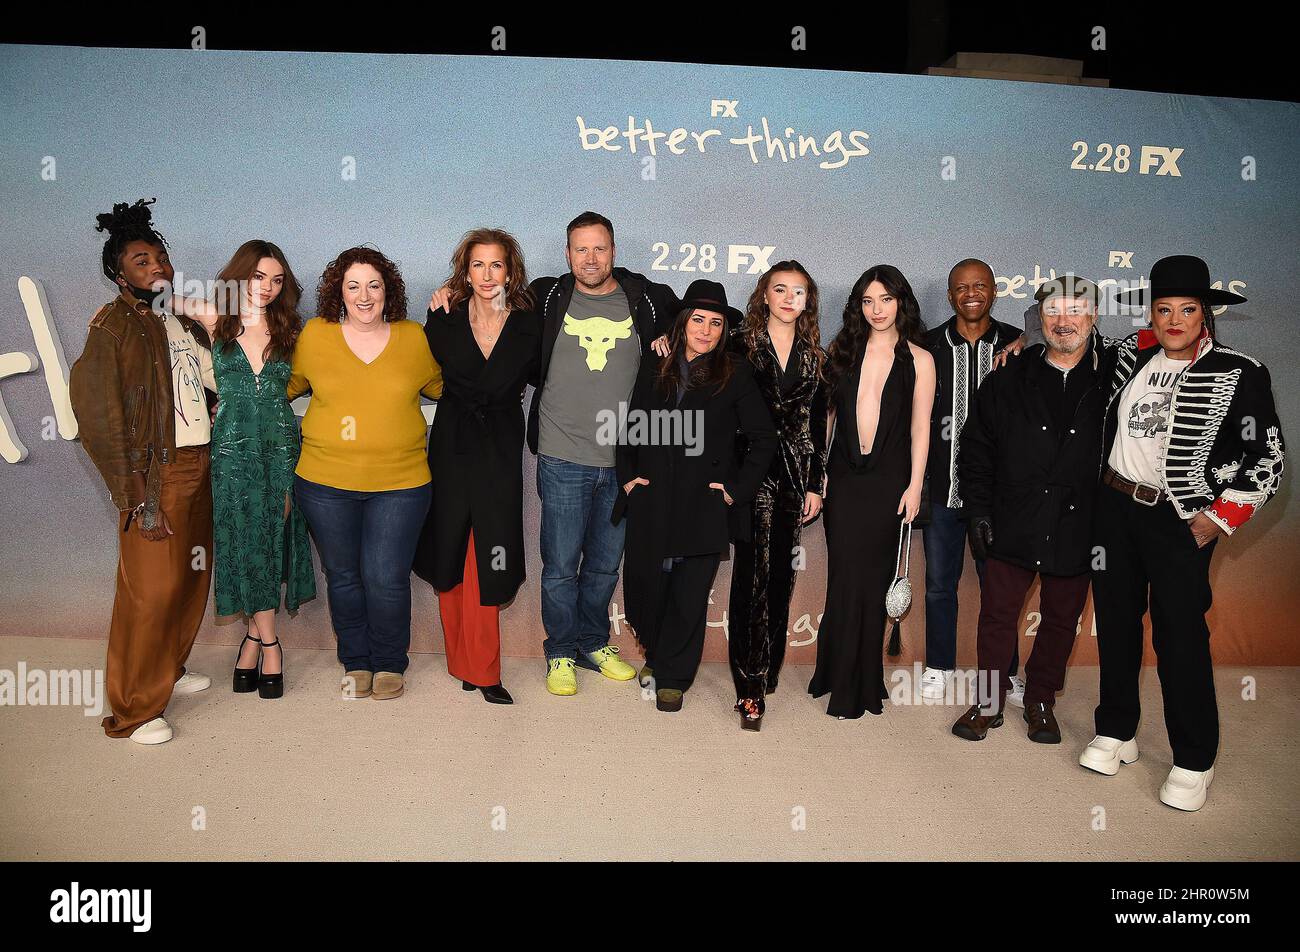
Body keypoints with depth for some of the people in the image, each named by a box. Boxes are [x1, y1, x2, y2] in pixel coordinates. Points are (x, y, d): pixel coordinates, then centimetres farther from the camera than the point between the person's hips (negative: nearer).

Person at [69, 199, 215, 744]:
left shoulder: (183, 324, 14)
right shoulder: (115, 324, -8)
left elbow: (215, 380, 16)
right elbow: (97, 412, -14)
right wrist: (138, 496, -17)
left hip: (197, 467, 7)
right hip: (157, 473, -7)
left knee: (192, 578, 15)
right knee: (150, 590, -4)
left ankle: (169, 671, 35)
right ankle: (134, 710, 9)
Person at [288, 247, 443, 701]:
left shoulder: (414, 337, 2)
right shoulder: (314, 335, 2)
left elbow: (441, 386, 19)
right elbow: (286, 385, 18)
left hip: (399, 481, -1)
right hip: (325, 480, 1)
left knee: (386, 578, -3)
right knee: (342, 575, 12)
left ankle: (389, 663, 22)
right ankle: (356, 662, 32)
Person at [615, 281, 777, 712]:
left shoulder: (734, 373, 0)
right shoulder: (654, 369, 9)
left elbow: (764, 439, 0)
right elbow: (630, 429, 16)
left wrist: (737, 489, -4)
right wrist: (627, 476, 6)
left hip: (704, 506, -2)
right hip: (651, 502, 3)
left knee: (690, 597, 3)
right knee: (643, 588, 8)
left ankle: (673, 678, 23)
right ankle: (655, 655, 37)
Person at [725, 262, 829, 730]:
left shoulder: (814, 354, 11)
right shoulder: (740, 345, 1)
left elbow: (817, 424, 12)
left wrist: (815, 484, 8)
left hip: (794, 475, 4)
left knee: (780, 576, 9)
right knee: (753, 574, -7)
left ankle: (766, 670, 24)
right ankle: (750, 687, -1)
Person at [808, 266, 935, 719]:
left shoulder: (919, 360, 2)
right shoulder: (841, 350, 7)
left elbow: (920, 428, 1)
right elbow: (825, 413, 8)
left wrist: (915, 485, -3)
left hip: (888, 482, -1)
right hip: (843, 478, 1)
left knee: (874, 579, 5)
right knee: (845, 577, 3)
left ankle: (862, 683, 19)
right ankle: (843, 684, 18)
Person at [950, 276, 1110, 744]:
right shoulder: (1008, 381, 2)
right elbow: (975, 449, 5)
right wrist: (979, 511, -1)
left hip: (1076, 526, 0)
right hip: (1011, 524, 0)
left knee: (1061, 619, 13)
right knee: (997, 614, 6)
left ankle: (1041, 701, 32)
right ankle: (989, 702, 23)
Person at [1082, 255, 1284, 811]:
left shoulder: (1239, 374, -7)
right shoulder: (1132, 355, 5)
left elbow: (1267, 461, -6)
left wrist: (1219, 519, -10)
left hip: (1179, 520, -4)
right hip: (1114, 506, 4)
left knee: (1180, 635, -1)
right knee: (1116, 623, 12)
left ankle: (1194, 762, 16)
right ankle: (1116, 732, 28)